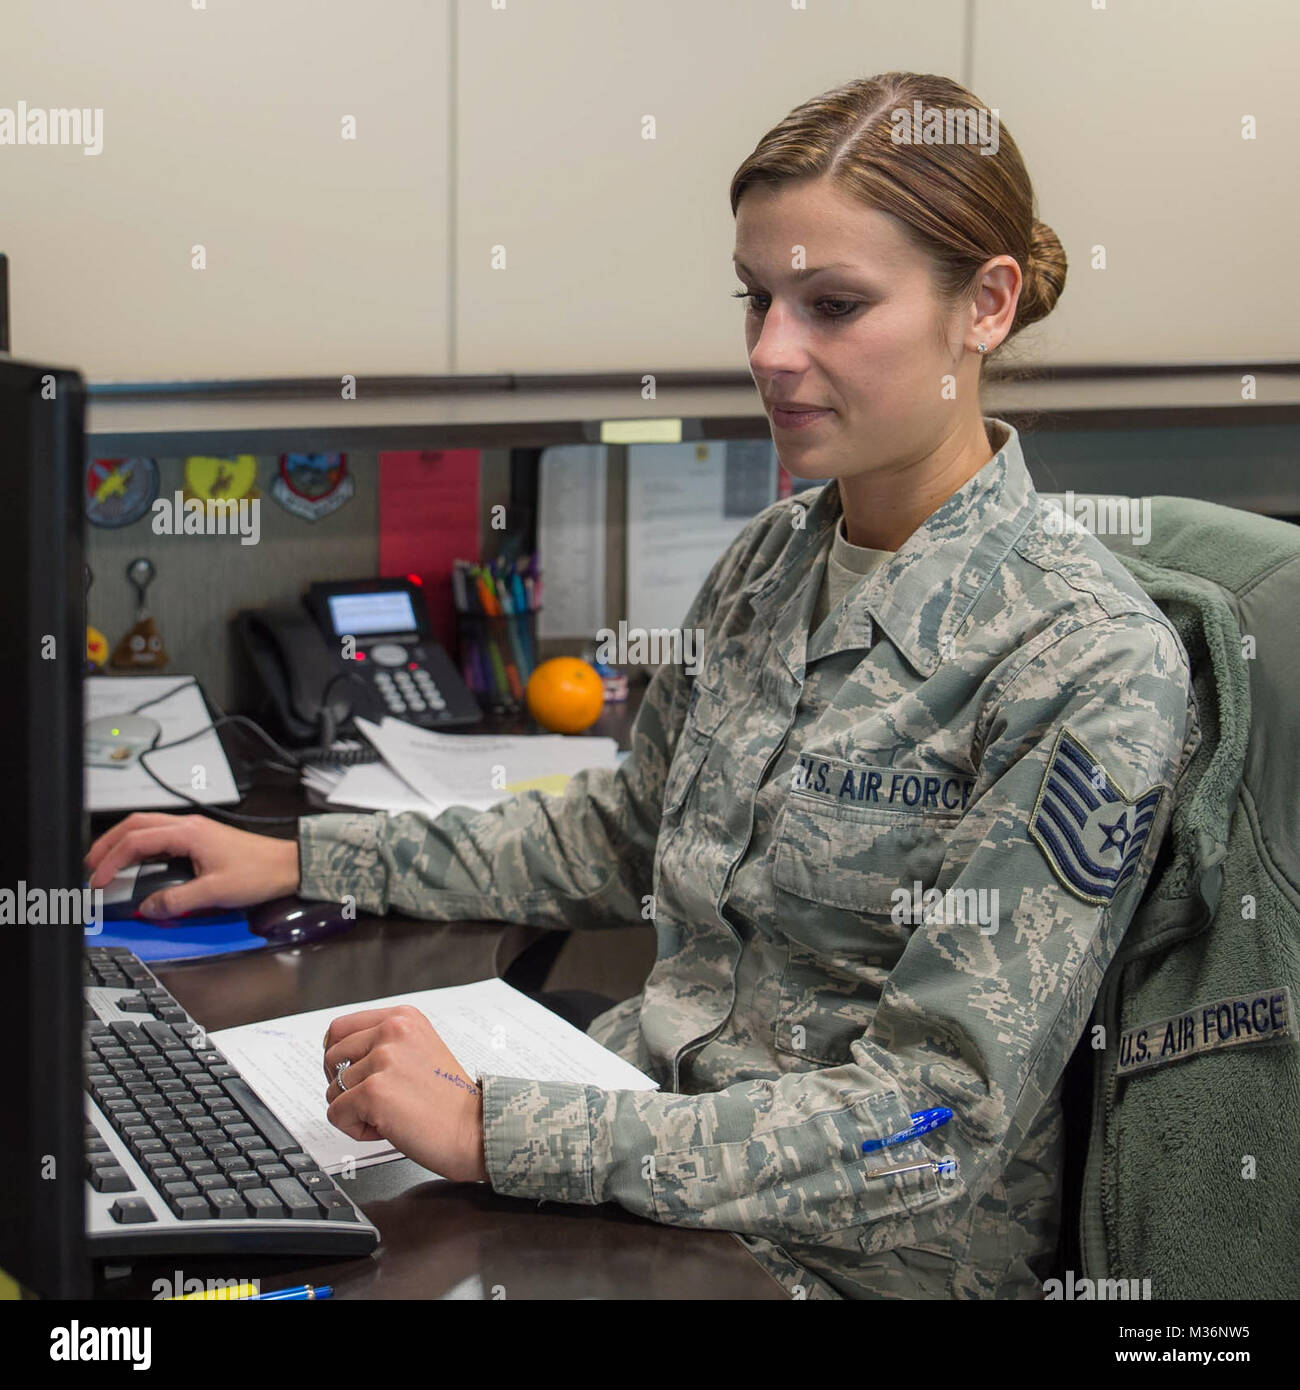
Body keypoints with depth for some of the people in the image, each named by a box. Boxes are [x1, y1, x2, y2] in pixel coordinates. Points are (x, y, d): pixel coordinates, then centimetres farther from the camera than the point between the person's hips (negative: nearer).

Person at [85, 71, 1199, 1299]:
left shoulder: (1093, 665, -20)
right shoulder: (774, 557, 4)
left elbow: (935, 1125, -22)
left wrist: (492, 1130, -29)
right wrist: (299, 862, 10)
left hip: (853, 1255, -6)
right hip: (646, 1133, 7)